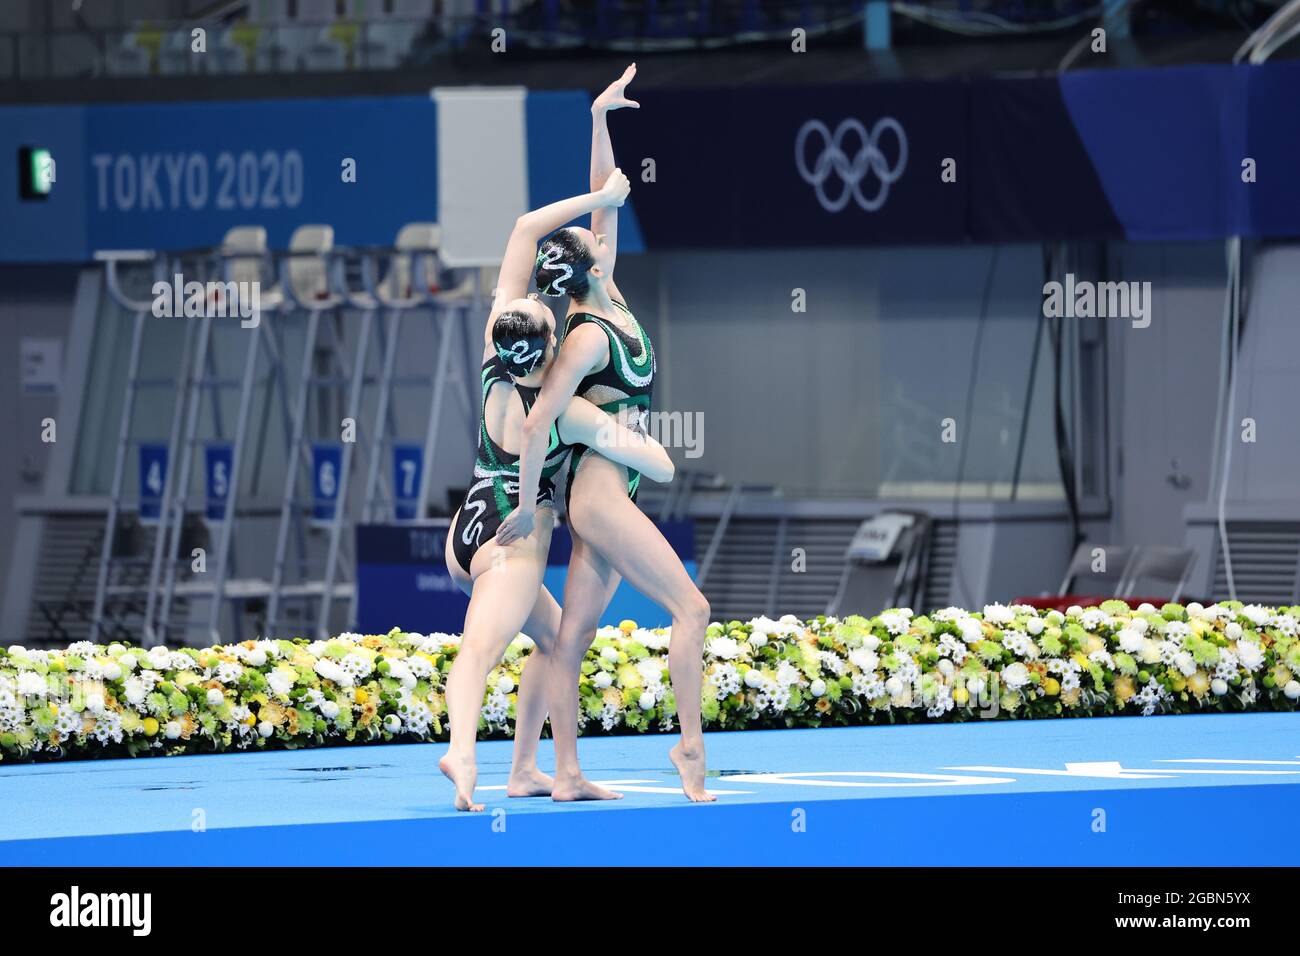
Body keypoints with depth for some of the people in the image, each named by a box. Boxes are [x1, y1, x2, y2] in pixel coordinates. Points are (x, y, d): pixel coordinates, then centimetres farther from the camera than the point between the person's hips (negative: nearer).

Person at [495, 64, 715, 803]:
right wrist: (527, 509, -13)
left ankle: (568, 775, 4)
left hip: (604, 498, 9)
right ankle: (691, 745, -15)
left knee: (574, 636, 5)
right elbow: (538, 423, -17)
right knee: (691, 607, -12)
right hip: (601, 497, -9)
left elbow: (607, 201, 14)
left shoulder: (609, 300, 9)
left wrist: (601, 119, 12)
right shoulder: (588, 336, -15)